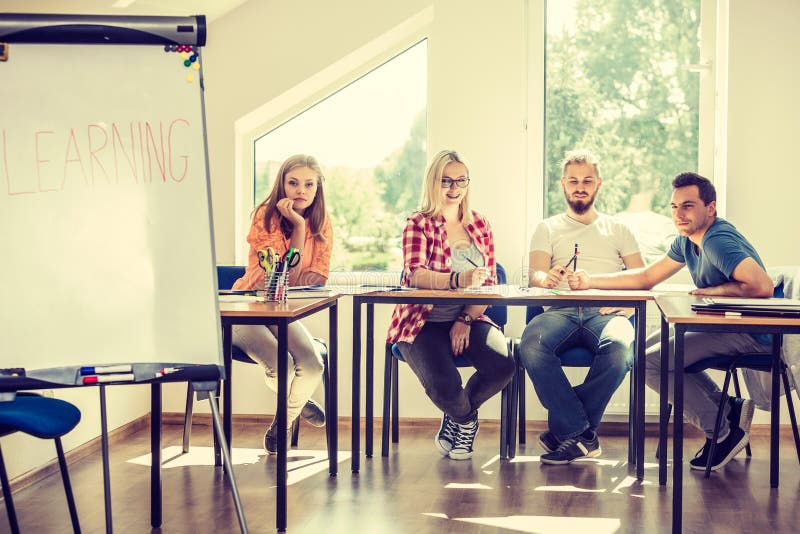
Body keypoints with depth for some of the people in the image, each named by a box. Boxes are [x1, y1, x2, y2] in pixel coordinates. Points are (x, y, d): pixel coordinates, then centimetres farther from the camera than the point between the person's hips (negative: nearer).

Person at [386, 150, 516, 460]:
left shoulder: (479, 225, 13)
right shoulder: (418, 224, 0)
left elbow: (488, 282, 7)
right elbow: (416, 275, -18)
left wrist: (466, 319, -11)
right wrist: (458, 279, -37)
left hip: (469, 319, 4)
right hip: (425, 322, -4)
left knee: (503, 366, -26)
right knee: (444, 385, -30)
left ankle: (455, 421, 7)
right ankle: (466, 421, 12)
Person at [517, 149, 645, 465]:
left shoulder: (618, 230, 24)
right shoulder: (548, 229, 22)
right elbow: (536, 275, 5)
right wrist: (547, 278, -21)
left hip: (606, 312, 0)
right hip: (561, 311, 0)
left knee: (620, 347, -37)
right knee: (531, 345, -36)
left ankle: (566, 429, -20)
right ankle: (582, 435, -28)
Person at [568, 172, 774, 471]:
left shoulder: (718, 241, -21)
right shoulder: (687, 241, 10)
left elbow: (763, 286, -34)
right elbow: (647, 277, 16)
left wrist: (712, 291, -18)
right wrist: (590, 281, 7)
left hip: (751, 333, -11)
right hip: (720, 324, 11)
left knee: (650, 362, -15)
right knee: (649, 347, 17)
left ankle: (722, 432, -3)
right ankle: (729, 409, 9)